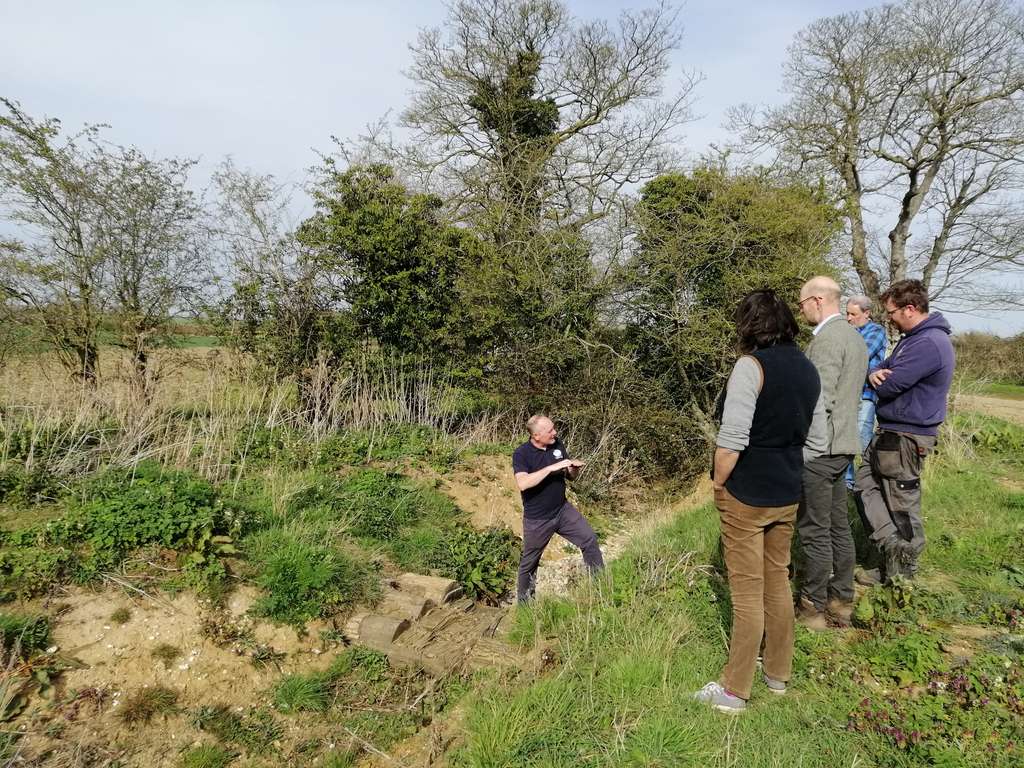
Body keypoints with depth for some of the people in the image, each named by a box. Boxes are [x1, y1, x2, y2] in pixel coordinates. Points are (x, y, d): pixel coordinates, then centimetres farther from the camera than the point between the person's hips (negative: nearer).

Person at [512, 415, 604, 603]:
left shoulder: (557, 444, -2)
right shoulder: (521, 453, -18)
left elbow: (570, 477, 9)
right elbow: (523, 483, -35)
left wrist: (574, 468, -16)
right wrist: (551, 468, -35)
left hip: (563, 510, 4)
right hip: (537, 519, -4)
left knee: (590, 539, 3)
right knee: (529, 562, 11)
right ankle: (524, 601, 32)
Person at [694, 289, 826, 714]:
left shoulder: (752, 365, -17)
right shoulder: (808, 369, 7)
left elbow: (732, 438, -23)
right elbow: (815, 441, 12)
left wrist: (718, 484, -10)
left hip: (746, 496, -7)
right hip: (788, 496, 7)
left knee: (747, 591, 1)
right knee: (778, 581, 19)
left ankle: (734, 690, 14)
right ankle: (778, 673, 34)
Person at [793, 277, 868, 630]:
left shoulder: (827, 338, -17)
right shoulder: (854, 336, 13)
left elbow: (820, 400, -23)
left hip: (819, 447, -10)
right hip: (843, 444, 10)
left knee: (814, 531, 1)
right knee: (838, 525, 16)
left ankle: (813, 607, 12)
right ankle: (841, 601, 27)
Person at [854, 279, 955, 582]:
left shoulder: (928, 344, -23)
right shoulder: (914, 337, 11)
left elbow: (888, 386, -25)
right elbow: (884, 367, 14)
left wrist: (880, 378, 0)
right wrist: (874, 373, -12)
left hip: (906, 437, -10)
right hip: (890, 432, 10)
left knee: (902, 503, 3)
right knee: (865, 484, 13)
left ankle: (904, 575, 19)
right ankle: (894, 546, 16)